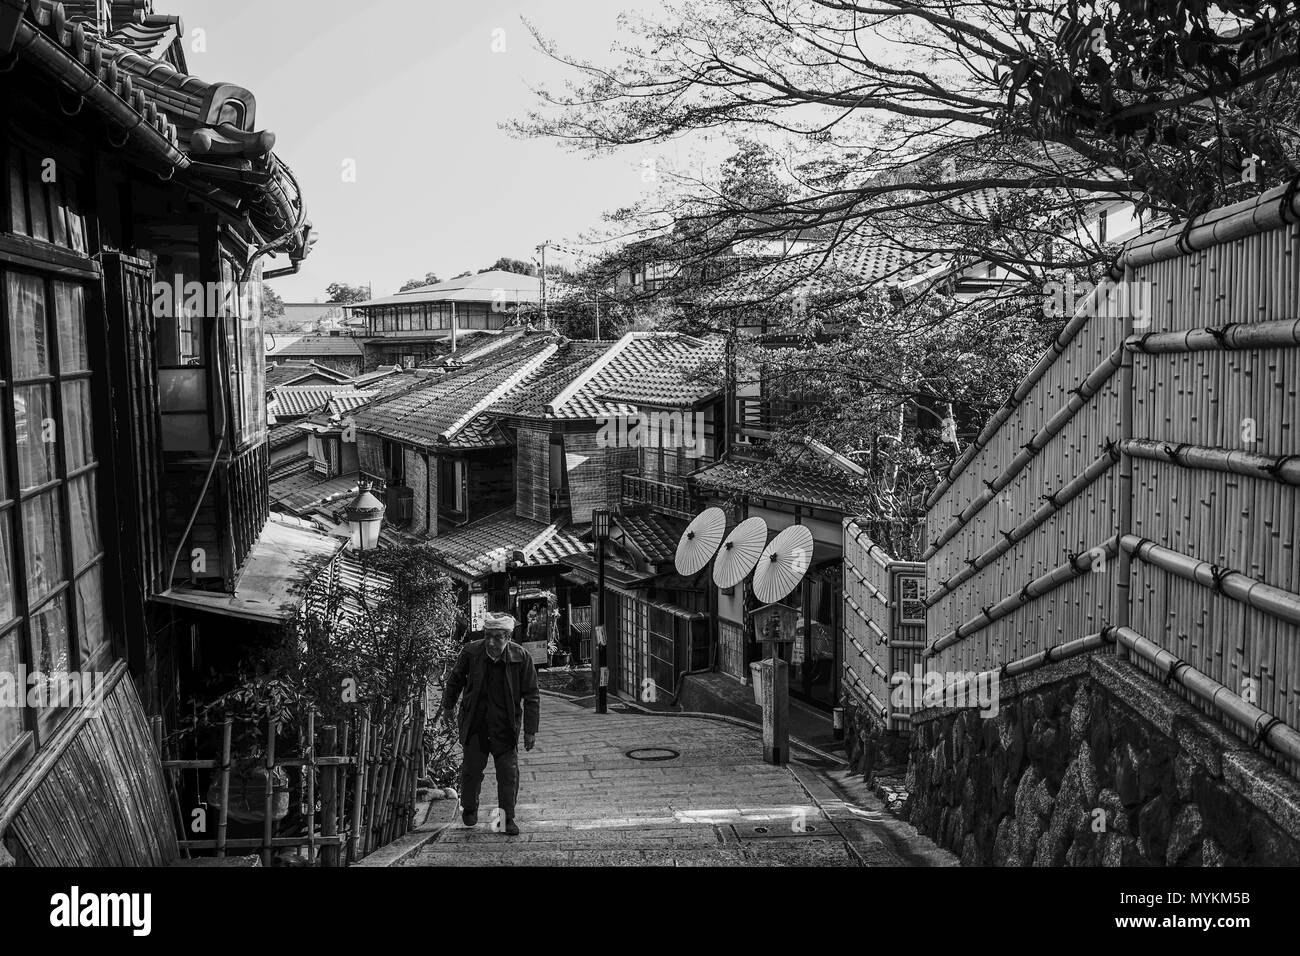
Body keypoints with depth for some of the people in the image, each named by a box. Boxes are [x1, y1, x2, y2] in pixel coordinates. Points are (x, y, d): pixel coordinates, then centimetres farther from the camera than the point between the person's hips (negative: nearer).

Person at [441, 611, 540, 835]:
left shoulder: (521, 657, -15)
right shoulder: (470, 652, -12)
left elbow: (531, 696, -7)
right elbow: (455, 680, 8)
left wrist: (531, 730, -7)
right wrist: (448, 706, 19)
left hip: (505, 725, 0)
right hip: (474, 722, 1)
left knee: (509, 772, 1)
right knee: (472, 767, 9)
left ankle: (508, 817, 17)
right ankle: (469, 809, 33)